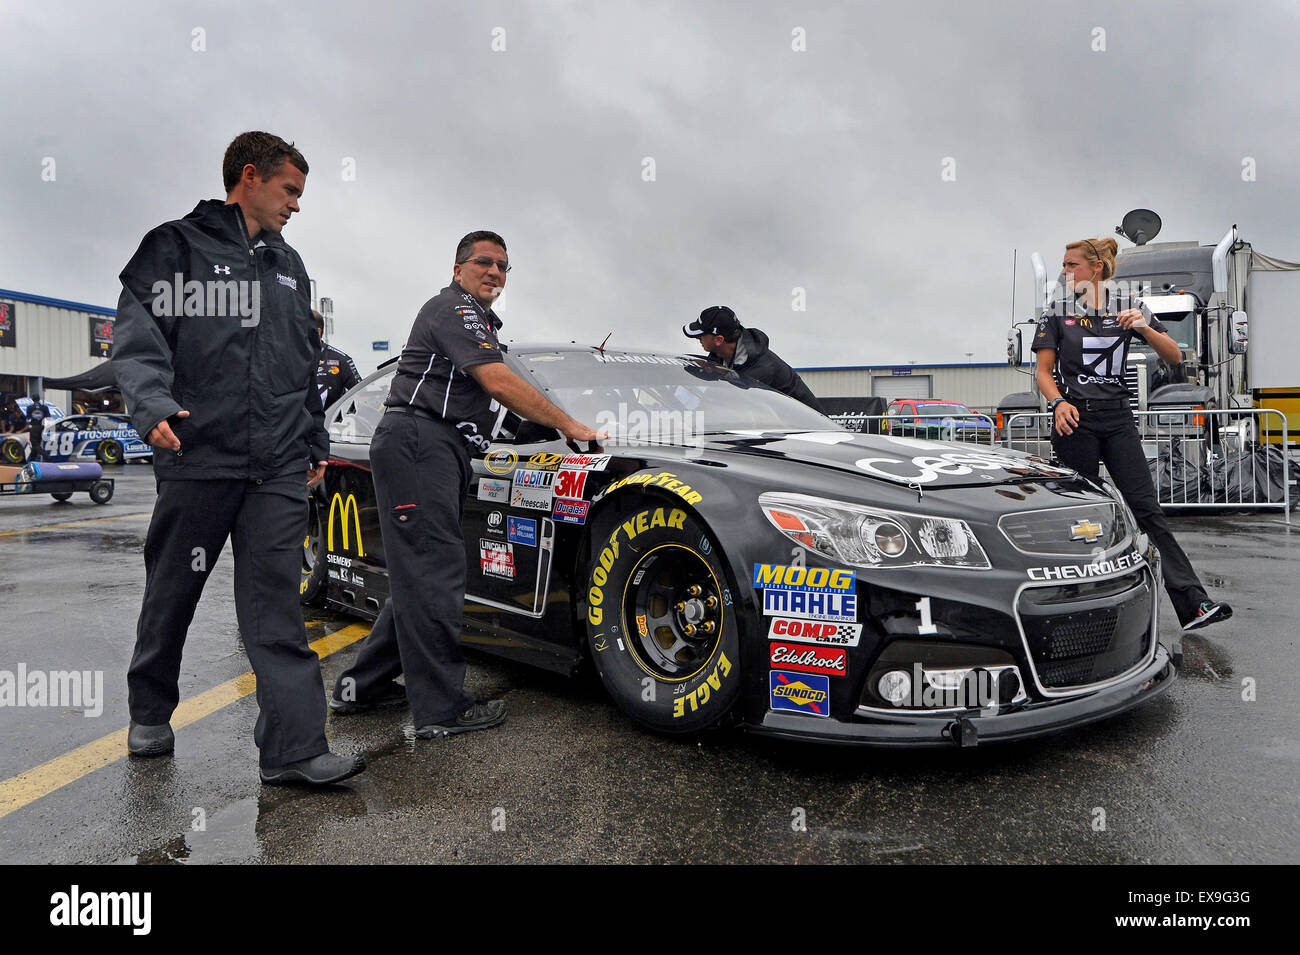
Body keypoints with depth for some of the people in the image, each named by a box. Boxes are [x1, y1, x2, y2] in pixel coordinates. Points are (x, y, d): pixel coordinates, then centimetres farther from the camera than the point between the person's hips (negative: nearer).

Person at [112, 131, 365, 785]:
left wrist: (315, 443, 22)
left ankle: (295, 747, -7)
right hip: (197, 457, -3)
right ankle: (149, 715, 33)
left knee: (275, 602, -4)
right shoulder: (175, 247, 4)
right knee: (171, 596, 10)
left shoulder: (289, 266, 22)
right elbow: (137, 336, -5)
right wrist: (152, 405, -22)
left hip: (279, 467, 4)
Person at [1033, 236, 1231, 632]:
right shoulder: (1057, 311, 5)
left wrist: (1145, 328, -12)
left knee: (1146, 507, -6)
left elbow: (1174, 356, 6)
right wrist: (1058, 403, -16)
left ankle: (1193, 604, -10)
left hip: (1117, 418, 1)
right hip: (1075, 419, -1)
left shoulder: (1128, 306, 7)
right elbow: (1043, 371, 3)